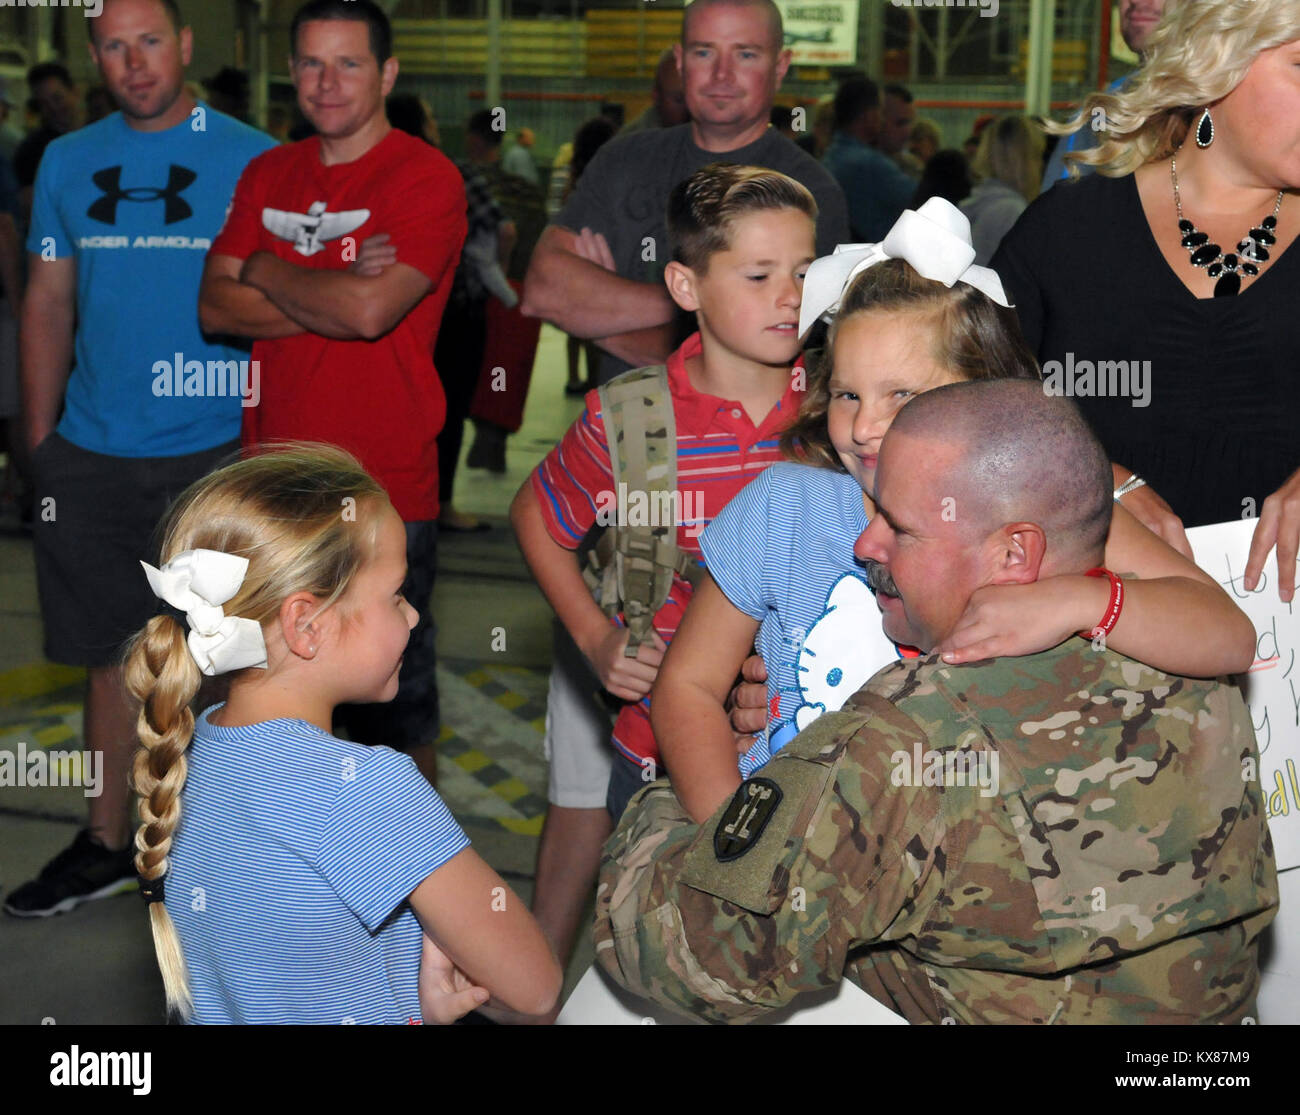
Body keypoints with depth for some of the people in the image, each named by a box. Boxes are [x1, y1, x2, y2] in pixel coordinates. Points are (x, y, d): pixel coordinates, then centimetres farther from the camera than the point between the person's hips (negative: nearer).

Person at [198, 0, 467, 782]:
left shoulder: (426, 177, -8)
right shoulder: (269, 175, 11)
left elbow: (371, 311, -22)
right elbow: (216, 307, 1)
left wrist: (265, 273, -5)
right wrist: (332, 297, -12)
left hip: (384, 490, -6)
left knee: (396, 715, 6)